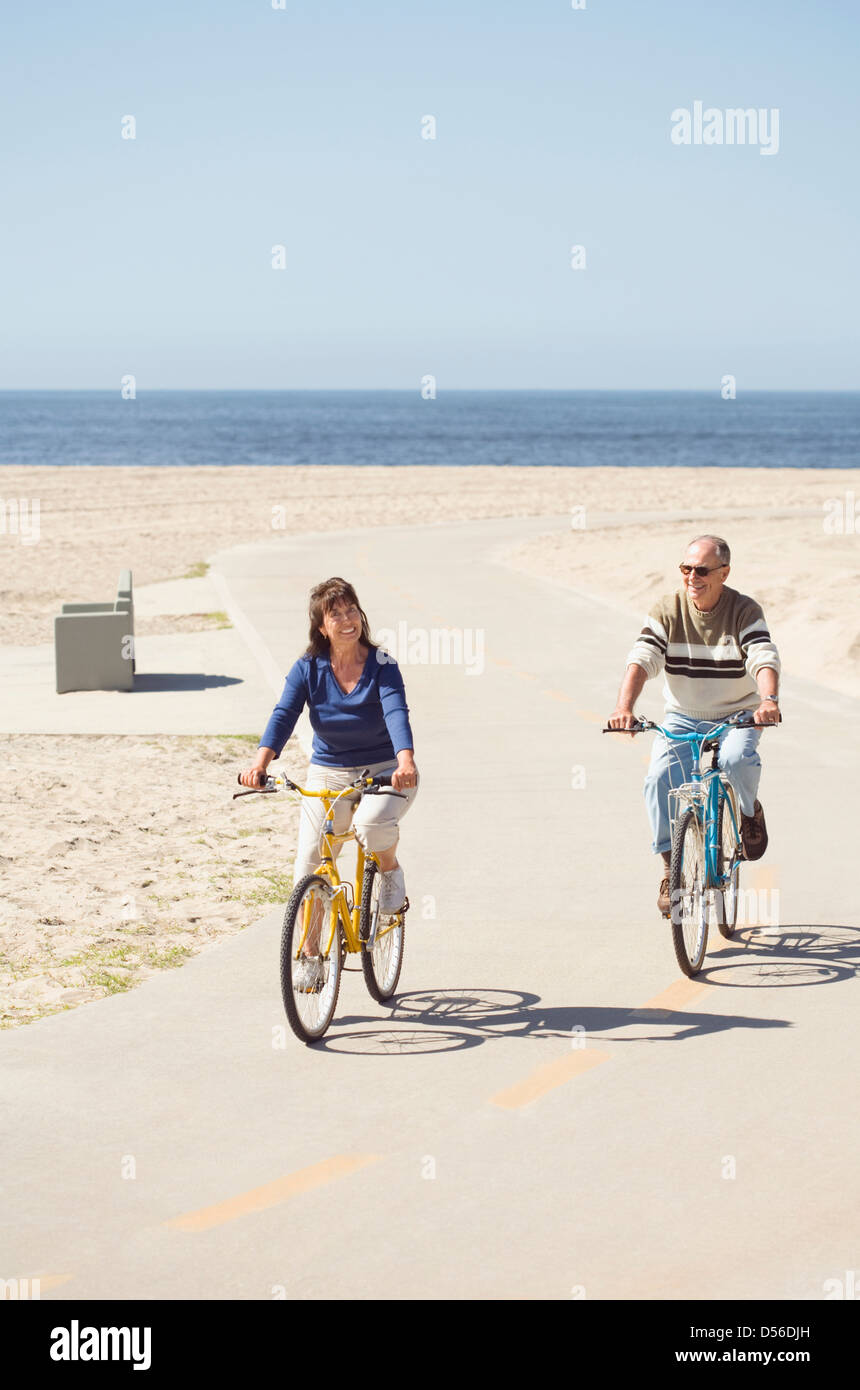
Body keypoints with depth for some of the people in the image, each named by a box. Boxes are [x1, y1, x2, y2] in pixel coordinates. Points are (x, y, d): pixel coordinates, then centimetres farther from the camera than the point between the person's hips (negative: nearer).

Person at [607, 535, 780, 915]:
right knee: (660, 777, -24)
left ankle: (749, 812, 1)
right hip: (682, 717, 2)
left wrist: (769, 700, -47)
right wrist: (624, 706, -37)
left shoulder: (745, 611, -11)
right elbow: (641, 659, -18)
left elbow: (765, 659, -25)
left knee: (735, 760, -34)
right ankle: (671, 863, -7)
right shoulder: (667, 611, -7)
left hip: (737, 715, -2)